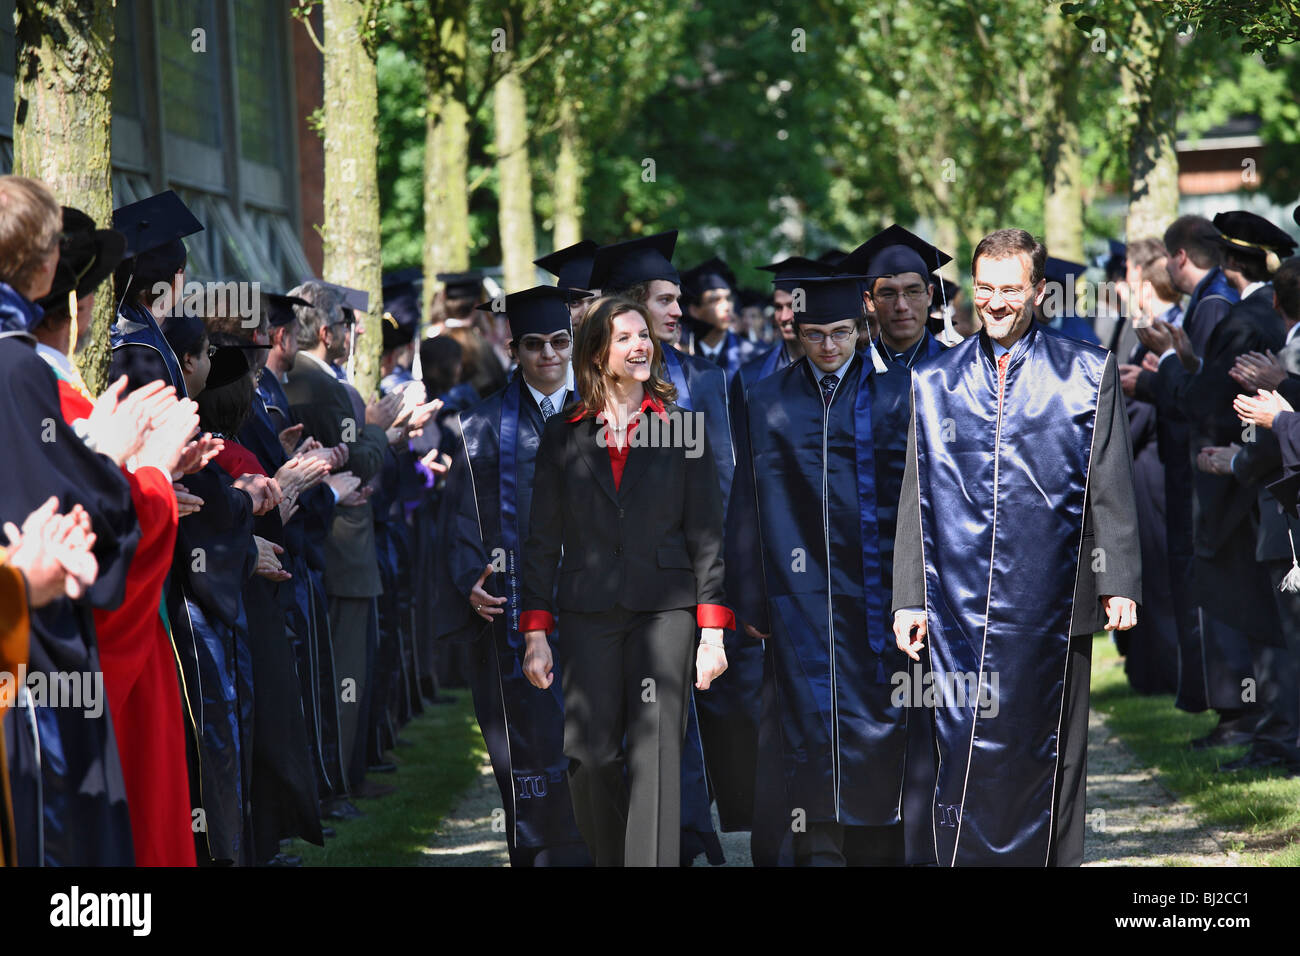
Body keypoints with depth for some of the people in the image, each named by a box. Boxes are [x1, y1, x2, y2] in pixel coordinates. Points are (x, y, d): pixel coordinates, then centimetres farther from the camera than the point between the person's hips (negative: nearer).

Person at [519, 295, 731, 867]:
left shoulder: (682, 427, 6)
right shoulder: (563, 434, 9)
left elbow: (706, 534, 4)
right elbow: (542, 540, 10)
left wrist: (712, 631, -3)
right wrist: (536, 633, 3)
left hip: (664, 606, -1)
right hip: (589, 612, 1)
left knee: (655, 753, -10)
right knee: (590, 756, -1)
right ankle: (609, 860, 20)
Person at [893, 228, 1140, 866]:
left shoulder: (1086, 374, 5)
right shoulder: (936, 381, 10)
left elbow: (1111, 490, 4)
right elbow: (917, 499, 10)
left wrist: (1119, 583, -3)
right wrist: (909, 598, 5)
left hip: (1052, 600, -1)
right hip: (961, 602, 1)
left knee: (1049, 753, 3)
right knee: (965, 748, -1)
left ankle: (1053, 859, 12)